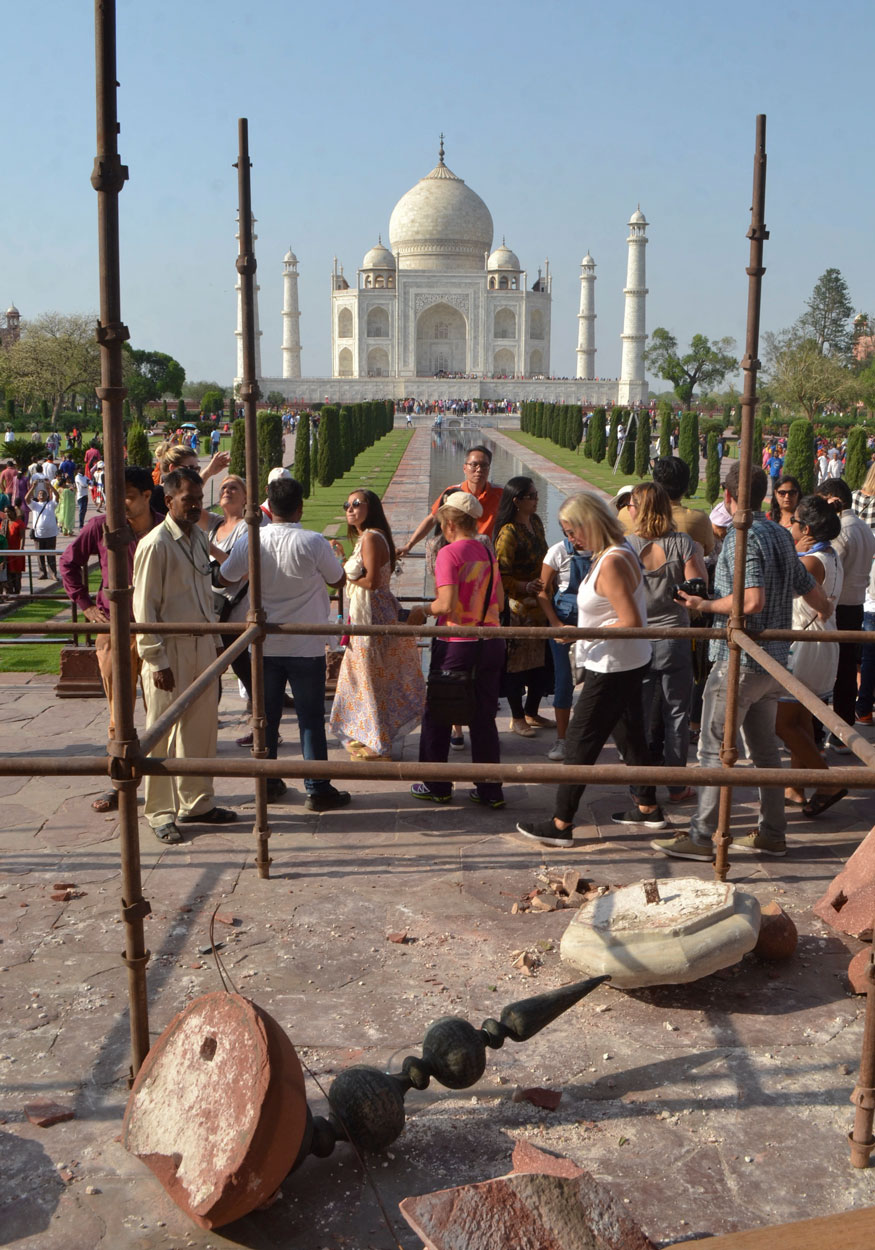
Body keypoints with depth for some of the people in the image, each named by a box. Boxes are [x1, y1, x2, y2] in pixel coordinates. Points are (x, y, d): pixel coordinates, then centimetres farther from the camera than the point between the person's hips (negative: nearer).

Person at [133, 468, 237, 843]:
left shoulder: (200, 538, 9)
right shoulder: (155, 544, -14)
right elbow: (144, 607, -15)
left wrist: (212, 638, 15)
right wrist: (157, 660, -17)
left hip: (203, 644, 7)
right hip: (170, 649, -7)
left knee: (203, 728, 13)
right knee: (165, 734, 2)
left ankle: (196, 803, 27)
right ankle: (160, 812, 14)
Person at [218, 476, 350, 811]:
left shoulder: (249, 542, -5)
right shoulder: (313, 543, -15)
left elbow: (225, 578, 11)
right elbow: (339, 580, 0)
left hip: (264, 644, 3)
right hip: (306, 646, -3)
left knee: (267, 715, 14)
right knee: (311, 718, 5)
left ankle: (267, 783, 23)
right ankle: (318, 789, 9)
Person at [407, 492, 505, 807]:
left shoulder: (449, 552, -12)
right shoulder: (488, 553, 7)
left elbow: (447, 604, -19)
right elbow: (499, 603, 11)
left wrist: (422, 611, -2)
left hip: (455, 645, -6)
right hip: (491, 644, 6)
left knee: (437, 716, 11)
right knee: (484, 718, 11)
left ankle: (436, 786, 18)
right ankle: (490, 790, 14)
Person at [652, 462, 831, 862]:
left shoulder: (742, 536, -16)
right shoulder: (781, 535, 10)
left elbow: (752, 601, -28)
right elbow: (817, 596, 16)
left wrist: (706, 605, -14)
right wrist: (825, 609, 39)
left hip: (739, 661, -9)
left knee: (714, 747, -4)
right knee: (764, 747, 15)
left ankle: (702, 836, -1)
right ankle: (772, 833, 22)